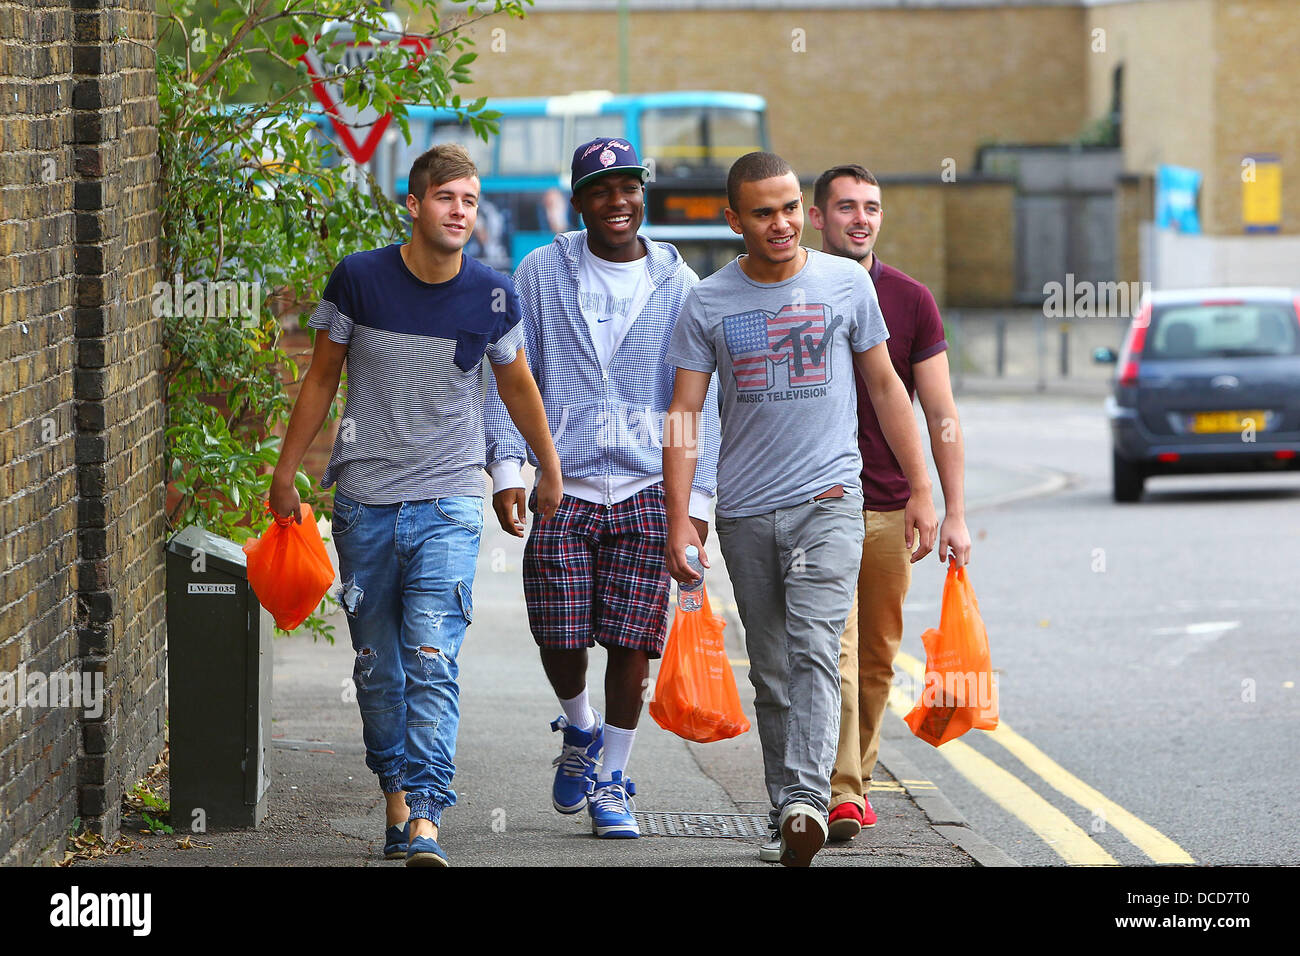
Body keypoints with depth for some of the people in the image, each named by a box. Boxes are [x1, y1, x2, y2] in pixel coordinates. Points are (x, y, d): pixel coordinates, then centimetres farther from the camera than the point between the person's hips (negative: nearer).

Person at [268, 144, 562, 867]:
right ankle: (398, 792, 19)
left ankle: (425, 817, -20)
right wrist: (285, 473, 11)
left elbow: (517, 384, 16)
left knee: (433, 664, -14)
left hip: (449, 504, -1)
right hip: (365, 501, 1)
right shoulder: (359, 279, -3)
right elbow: (322, 378, 9)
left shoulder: (493, 296, -2)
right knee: (378, 665, 6)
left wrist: (551, 473, 26)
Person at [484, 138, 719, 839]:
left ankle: (611, 779, 14)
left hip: (646, 492, 0)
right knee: (560, 641, -3)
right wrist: (506, 470, -5)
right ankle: (580, 730, 28)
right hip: (563, 488, 0)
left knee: (632, 643, -3)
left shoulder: (678, 285, 7)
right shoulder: (541, 274, 5)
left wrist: (697, 498, 2)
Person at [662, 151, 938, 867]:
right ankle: (786, 819, 14)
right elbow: (683, 415, 3)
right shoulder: (709, 303, 4)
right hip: (746, 512, 2)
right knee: (771, 673, 7)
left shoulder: (845, 284, 4)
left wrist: (920, 489, 9)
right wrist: (677, 520, -6)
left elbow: (884, 387, 12)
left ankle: (806, 800, -30)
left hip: (828, 501, -2)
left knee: (814, 651, -19)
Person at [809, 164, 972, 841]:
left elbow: (940, 415, 4)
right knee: (832, 650, -15)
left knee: (877, 659, 9)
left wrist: (954, 512, -1)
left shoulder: (910, 300, 4)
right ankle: (840, 792, -19)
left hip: (890, 506, 2)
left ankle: (857, 777, 24)